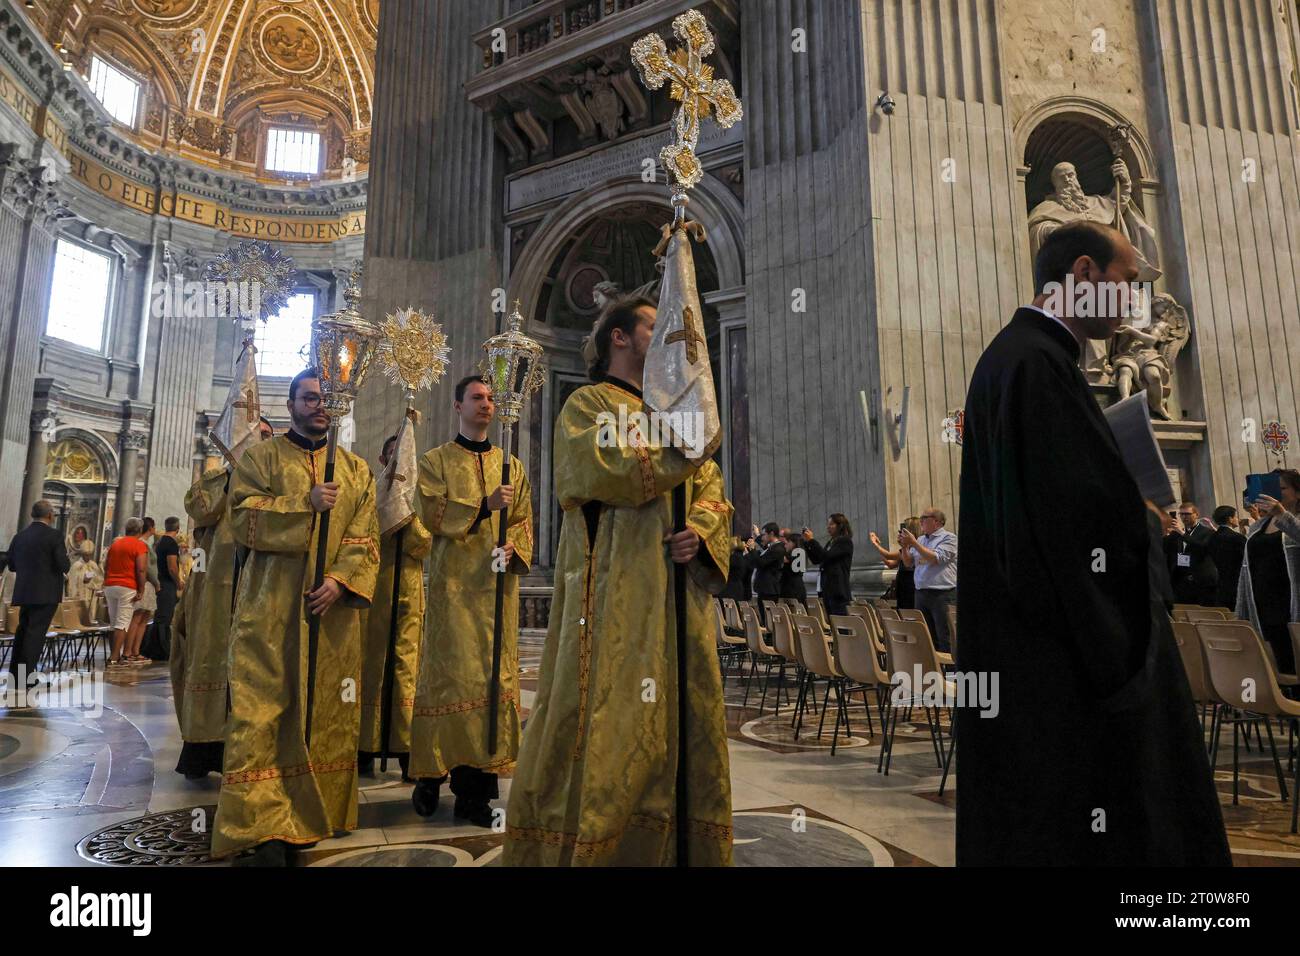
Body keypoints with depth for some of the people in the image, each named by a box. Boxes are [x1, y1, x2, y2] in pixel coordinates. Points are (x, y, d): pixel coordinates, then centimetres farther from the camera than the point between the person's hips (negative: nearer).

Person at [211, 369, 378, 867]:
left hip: (331, 608, 2)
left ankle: (309, 816, 16)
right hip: (270, 607, -2)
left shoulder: (356, 469, 13)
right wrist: (304, 503, -15)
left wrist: (341, 581, -11)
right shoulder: (261, 457, 8)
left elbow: (365, 538, 4)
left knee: (325, 711, 5)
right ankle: (259, 828, -4)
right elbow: (242, 518, -5)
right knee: (261, 710, -6)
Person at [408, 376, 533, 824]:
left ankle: (476, 786, 7)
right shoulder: (435, 461, 8)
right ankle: (431, 774, 13)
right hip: (453, 585, -3)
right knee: (448, 674, -3)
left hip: (497, 585, 3)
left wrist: (513, 549, -8)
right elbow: (433, 513, -6)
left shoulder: (511, 465, 16)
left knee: (494, 675, 0)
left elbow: (523, 520, 12)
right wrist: (484, 504, -18)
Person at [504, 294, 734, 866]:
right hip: (616, 594, -6)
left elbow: (712, 490, 13)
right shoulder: (588, 405, 4)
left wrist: (701, 532, -8)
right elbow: (605, 474, -17)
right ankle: (589, 847, 8)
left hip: (679, 596, 7)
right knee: (609, 723, -5)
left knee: (681, 725, 8)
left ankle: (681, 847, 20)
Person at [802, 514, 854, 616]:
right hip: (827, 588, 8)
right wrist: (807, 542, 9)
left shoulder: (845, 541, -6)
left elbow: (827, 556, -17)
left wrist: (812, 540, -12)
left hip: (838, 589, -8)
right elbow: (816, 560, 17)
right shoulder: (831, 542, 18)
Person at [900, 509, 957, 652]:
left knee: (945, 641, -5)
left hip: (943, 595, -7)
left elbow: (936, 559, -18)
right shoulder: (920, 539, 15)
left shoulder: (948, 538, -4)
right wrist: (904, 547, -1)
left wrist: (914, 543, -16)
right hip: (921, 594, 7)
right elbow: (909, 563, 16)